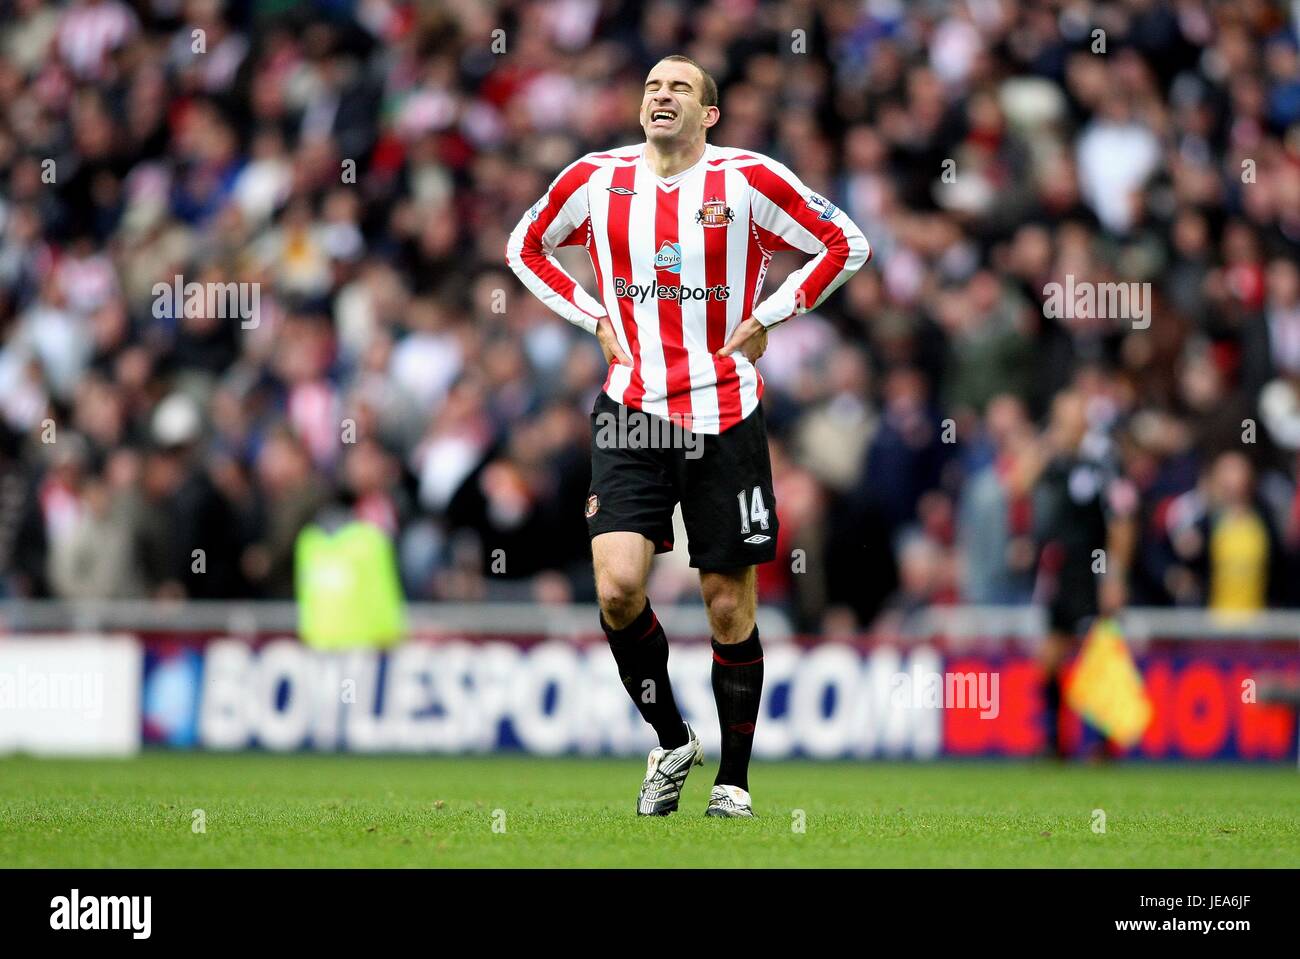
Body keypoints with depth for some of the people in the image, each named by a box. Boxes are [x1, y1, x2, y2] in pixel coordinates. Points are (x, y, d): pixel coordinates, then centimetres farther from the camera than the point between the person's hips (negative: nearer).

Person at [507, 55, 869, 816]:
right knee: (618, 588, -14)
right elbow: (527, 248, 20)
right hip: (632, 414, 2)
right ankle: (671, 741, 9)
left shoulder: (748, 180, -4)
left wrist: (766, 318, -2)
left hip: (726, 416, -2)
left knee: (729, 603, 3)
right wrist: (597, 320, 8)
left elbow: (847, 244, 4)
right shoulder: (596, 180, 3)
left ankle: (734, 779, 16)